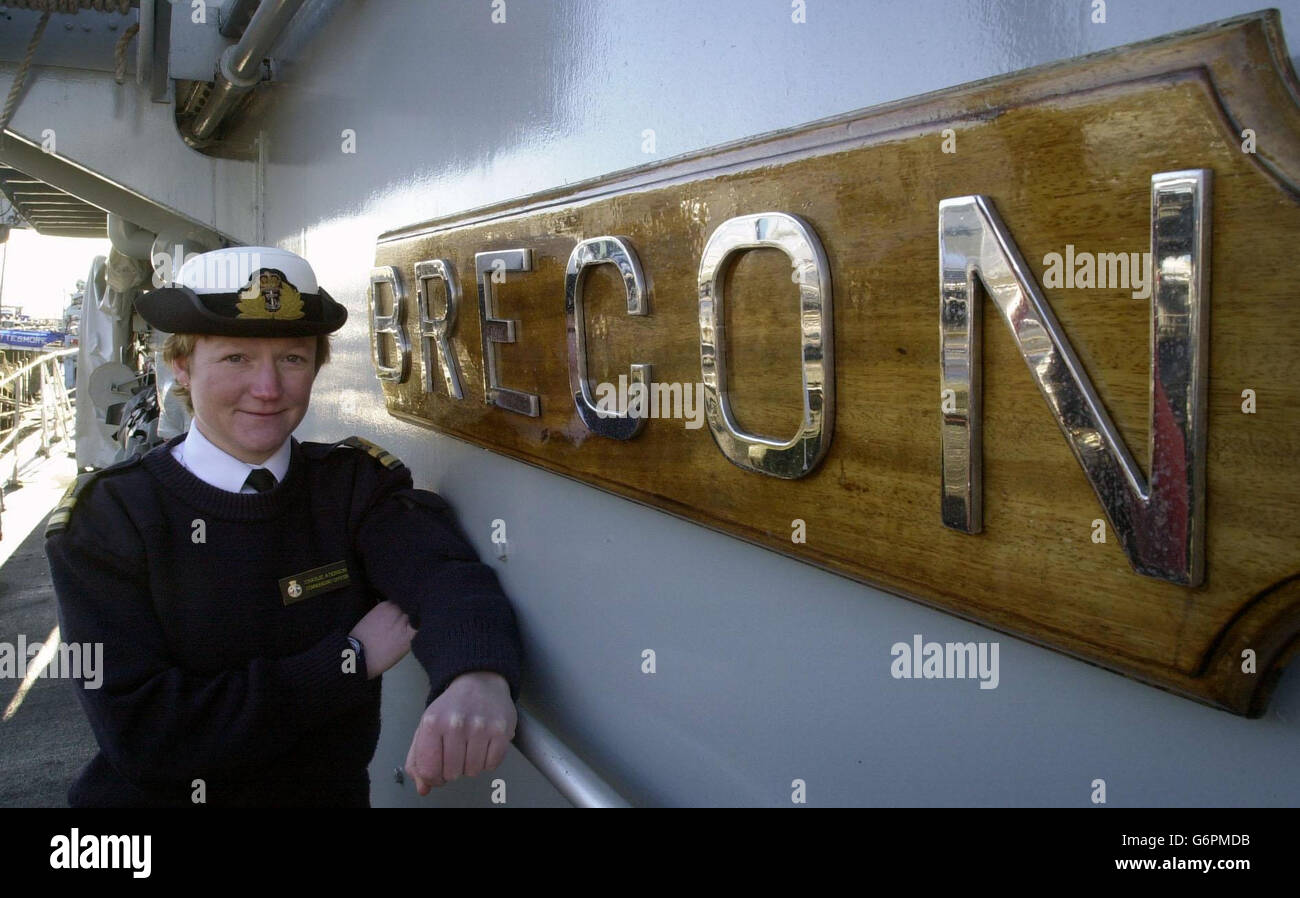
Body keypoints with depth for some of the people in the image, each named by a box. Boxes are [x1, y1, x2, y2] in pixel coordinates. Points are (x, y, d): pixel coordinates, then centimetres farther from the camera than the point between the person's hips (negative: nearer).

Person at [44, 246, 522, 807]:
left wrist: (479, 677, -41)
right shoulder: (104, 517, -5)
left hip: (333, 795, 1)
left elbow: (444, 573, -20)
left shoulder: (357, 482, -2)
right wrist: (352, 658, -16)